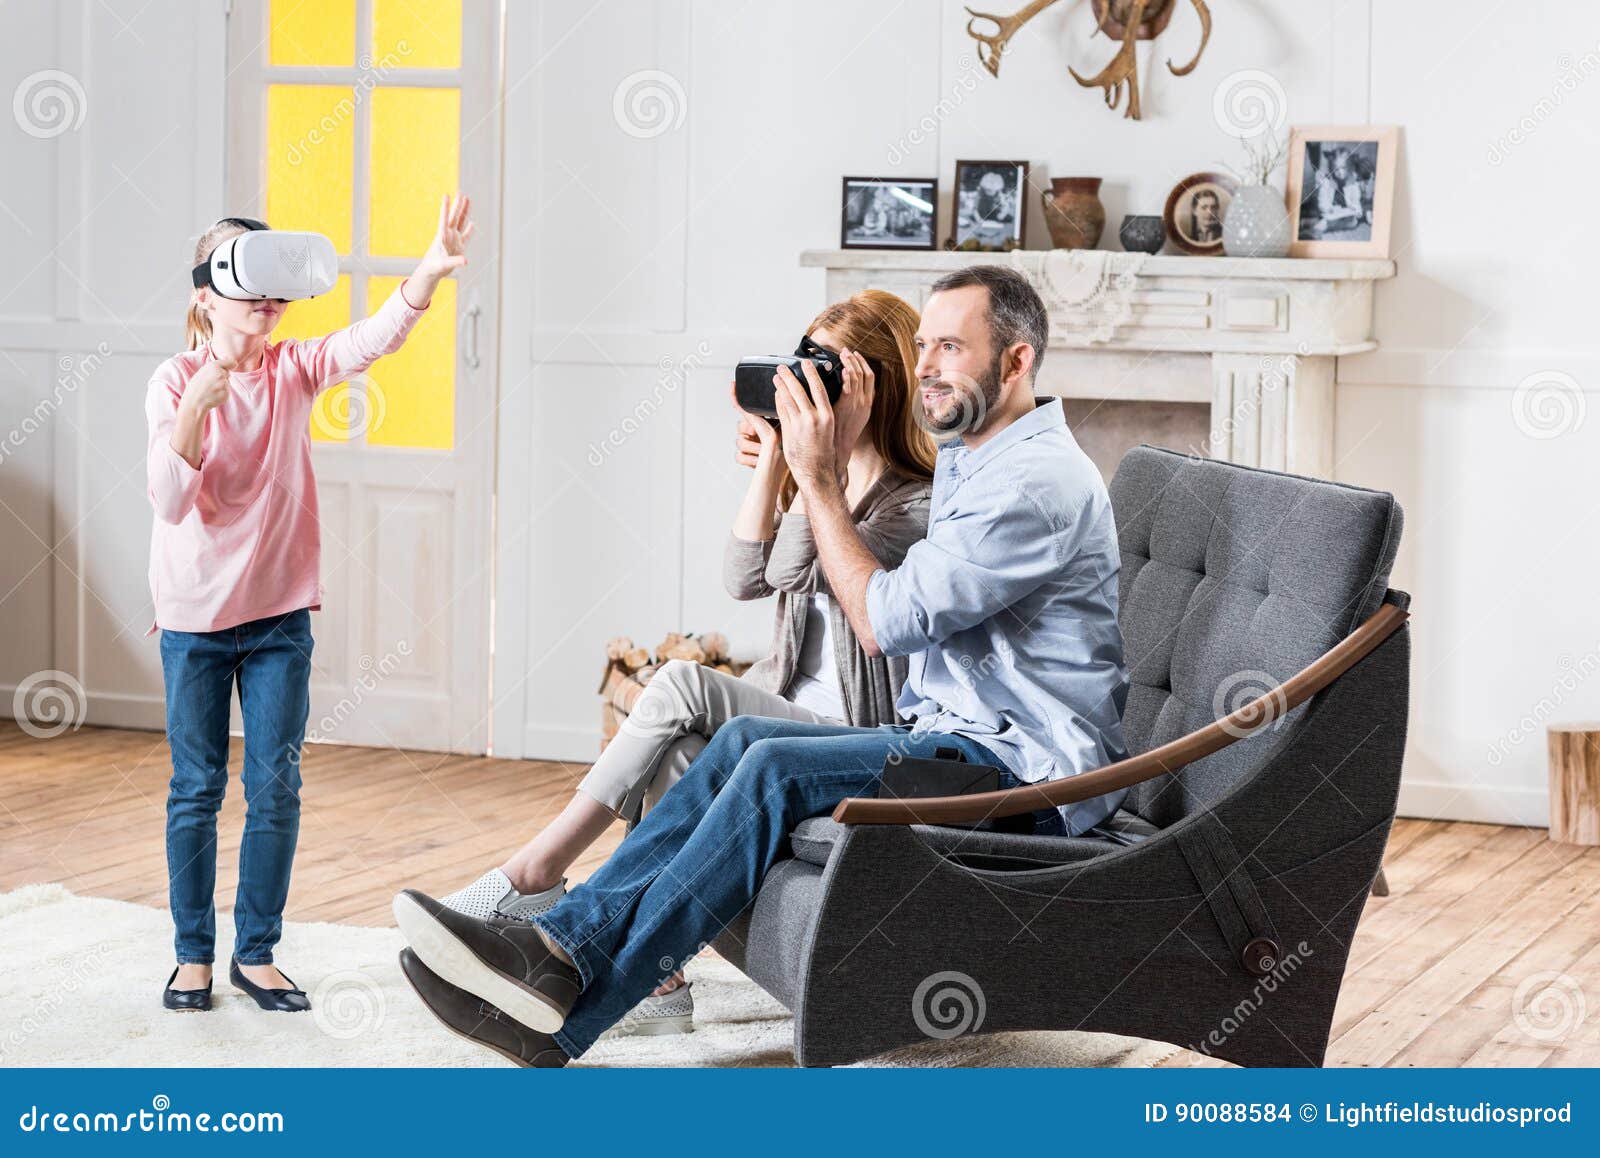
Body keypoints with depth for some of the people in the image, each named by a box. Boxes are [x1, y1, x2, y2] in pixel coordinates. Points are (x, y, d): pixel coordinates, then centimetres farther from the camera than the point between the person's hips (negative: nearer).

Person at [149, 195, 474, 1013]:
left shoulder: (293, 370, -2)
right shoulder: (175, 381, -9)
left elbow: (376, 337, -20)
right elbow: (171, 503, -18)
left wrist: (431, 270, -37)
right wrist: (197, 406, -31)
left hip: (279, 612, 2)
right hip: (195, 616, -2)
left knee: (275, 787, 3)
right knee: (196, 788, 6)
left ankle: (256, 954, 14)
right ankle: (193, 955, 17)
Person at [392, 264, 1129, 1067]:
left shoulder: (1040, 481, -15)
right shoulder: (966, 462, 19)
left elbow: (884, 620, -18)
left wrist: (818, 478, -12)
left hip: (1022, 769, -10)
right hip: (957, 737, 10)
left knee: (778, 769, -24)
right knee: (744, 738, -8)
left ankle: (566, 1019, -27)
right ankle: (563, 942, -20)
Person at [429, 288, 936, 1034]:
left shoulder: (921, 504, -7)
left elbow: (795, 572, -18)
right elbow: (747, 579, 5)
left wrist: (828, 453, -19)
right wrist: (771, 460, 0)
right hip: (786, 721, 7)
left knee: (685, 688, -28)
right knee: (674, 759, -27)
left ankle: (529, 878, -26)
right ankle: (659, 986, -30)